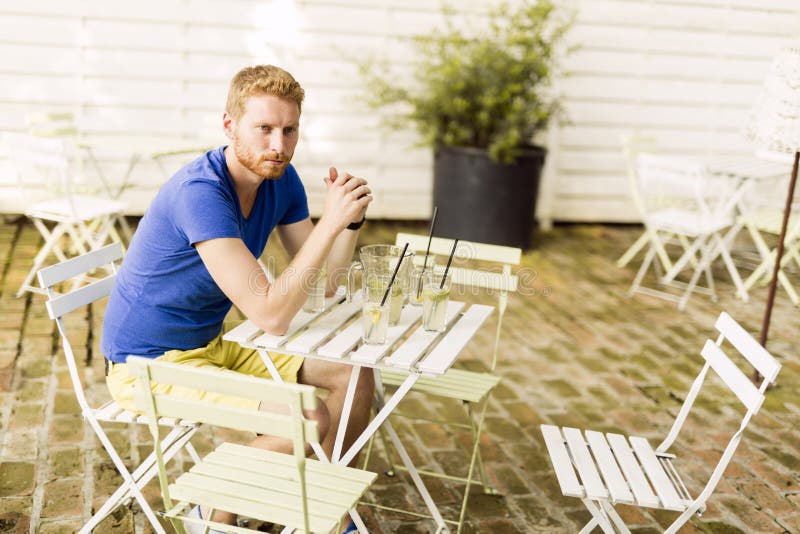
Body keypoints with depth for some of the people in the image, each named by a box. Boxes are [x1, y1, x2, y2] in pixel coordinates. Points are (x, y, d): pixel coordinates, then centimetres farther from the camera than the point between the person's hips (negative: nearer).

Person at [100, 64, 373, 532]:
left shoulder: (281, 179, -3)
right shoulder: (200, 191, -29)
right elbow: (271, 315, -33)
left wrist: (352, 219, -15)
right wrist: (330, 221, -34)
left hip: (213, 344, 8)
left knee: (356, 374, 4)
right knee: (310, 421, -23)